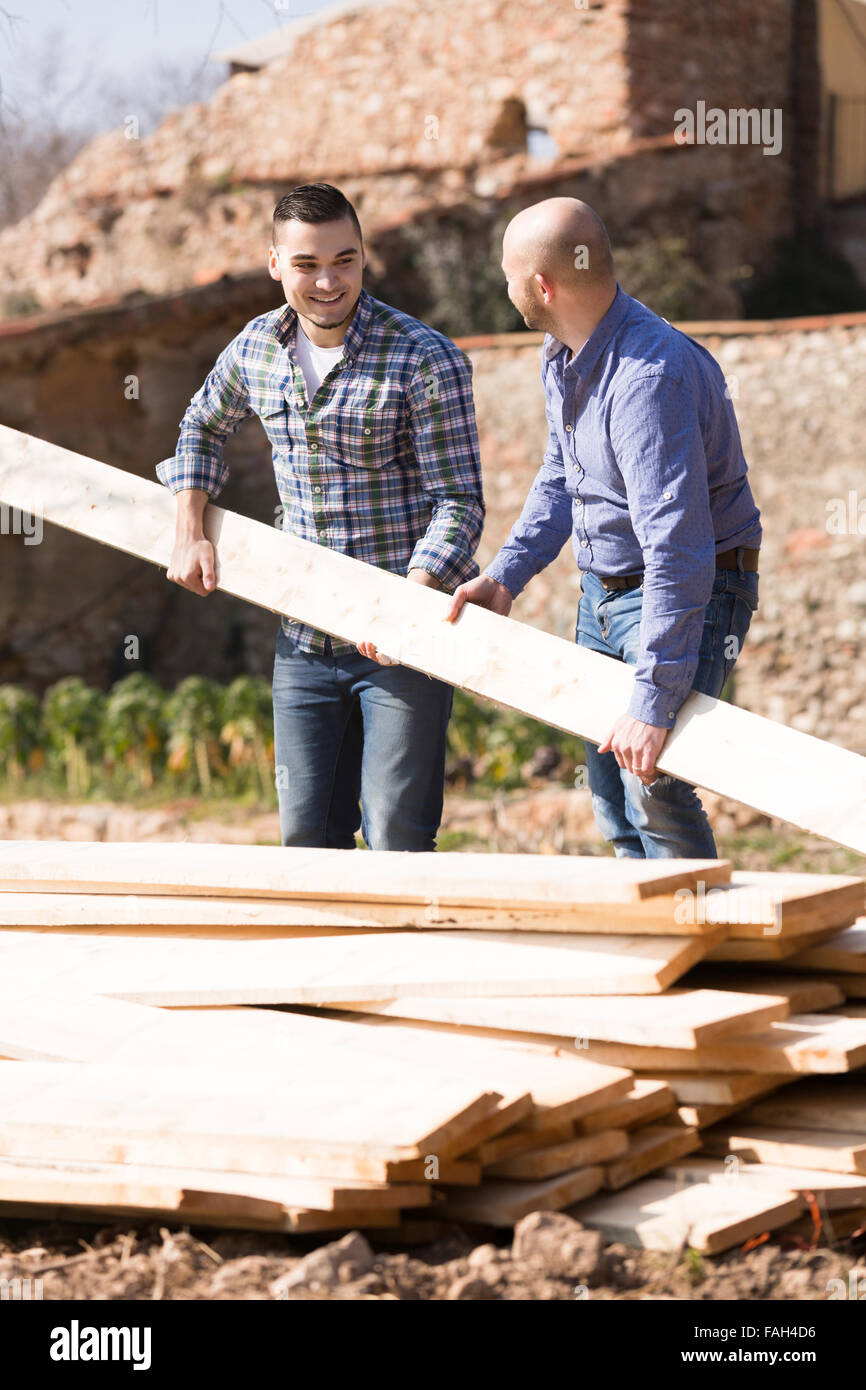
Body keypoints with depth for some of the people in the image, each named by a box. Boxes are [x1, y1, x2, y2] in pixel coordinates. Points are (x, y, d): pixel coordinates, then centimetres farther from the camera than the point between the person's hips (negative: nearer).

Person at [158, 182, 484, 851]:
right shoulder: (255, 349, 3)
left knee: (396, 839, -6)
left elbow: (459, 504, -13)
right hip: (305, 641, 5)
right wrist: (191, 532, 12)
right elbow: (203, 426, 25)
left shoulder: (426, 361, -13)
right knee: (307, 835, 9)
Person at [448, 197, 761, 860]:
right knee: (611, 794, 11)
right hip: (603, 591, 9)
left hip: (692, 592, -9)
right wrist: (505, 576, 2)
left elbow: (678, 550, -36)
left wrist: (654, 702, -38)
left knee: (653, 790, -18)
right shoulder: (563, 354, 0)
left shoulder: (649, 376, -31)